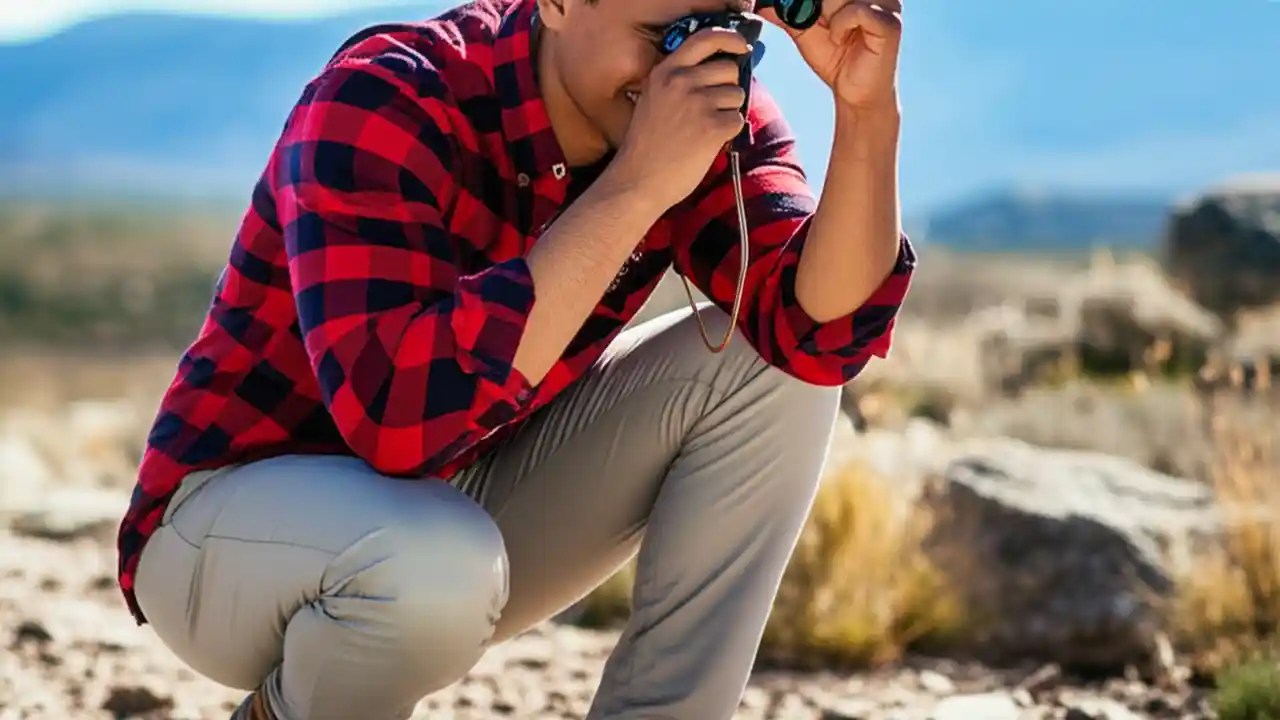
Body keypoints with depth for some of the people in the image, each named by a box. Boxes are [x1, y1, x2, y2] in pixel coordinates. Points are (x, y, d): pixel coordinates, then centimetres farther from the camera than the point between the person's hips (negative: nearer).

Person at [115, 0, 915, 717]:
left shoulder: (713, 107, -10)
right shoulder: (385, 103, -27)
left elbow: (823, 330, -21)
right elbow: (400, 414, -41)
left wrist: (868, 111, -35)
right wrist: (635, 187, -42)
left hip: (472, 503, 6)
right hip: (236, 517, -5)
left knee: (770, 361, -10)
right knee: (435, 562, -39)